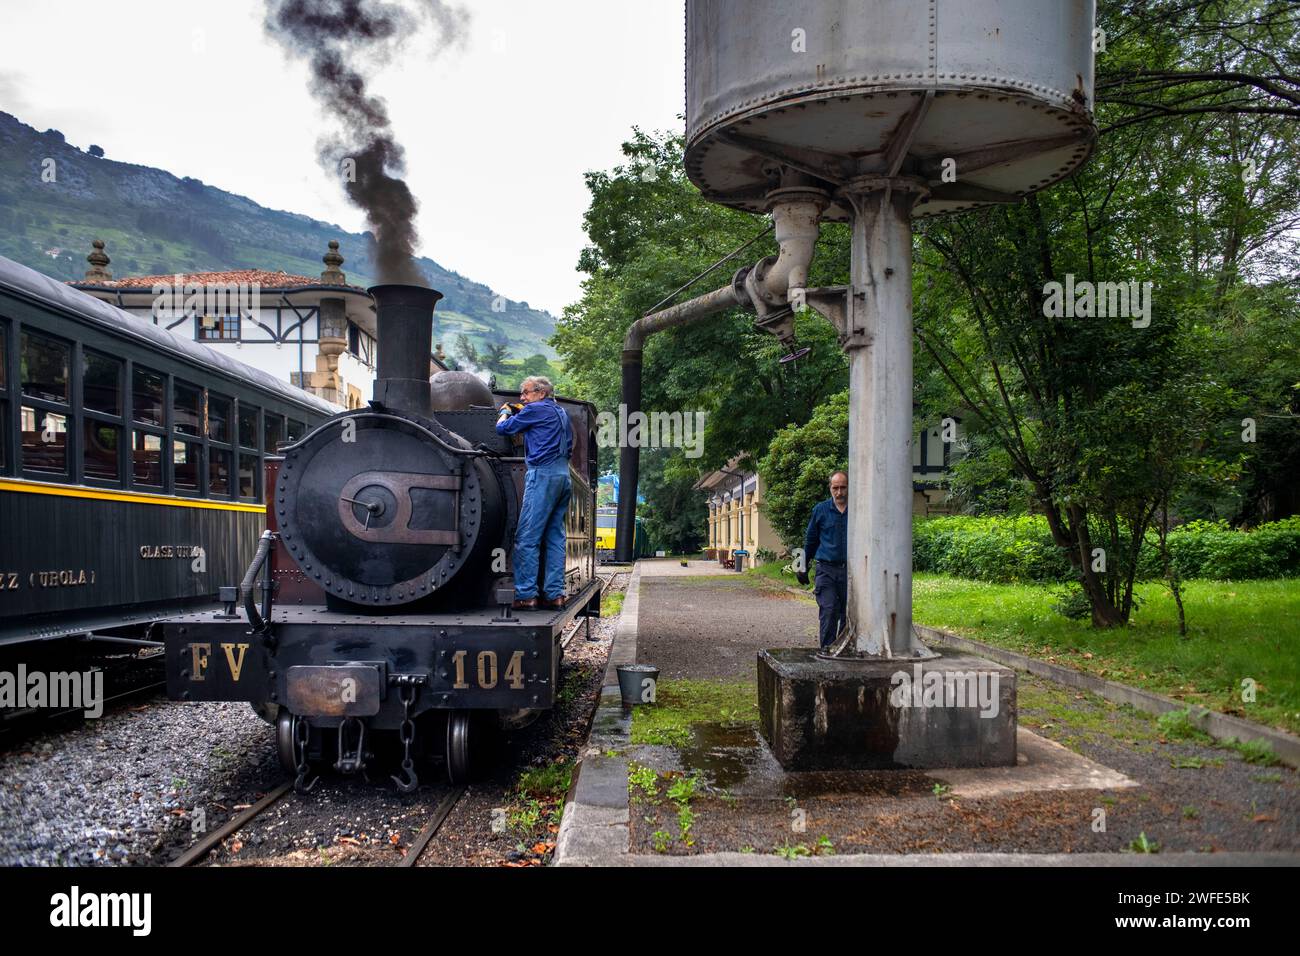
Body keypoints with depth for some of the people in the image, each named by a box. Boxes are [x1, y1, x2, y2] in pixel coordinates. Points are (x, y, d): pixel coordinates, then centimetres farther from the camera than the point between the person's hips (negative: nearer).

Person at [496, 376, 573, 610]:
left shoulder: (535, 409, -3)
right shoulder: (560, 413, 21)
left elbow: (502, 428, 3)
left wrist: (505, 412, 19)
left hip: (543, 474, -9)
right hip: (564, 475, 9)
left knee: (527, 538, -8)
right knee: (555, 537, 8)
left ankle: (525, 594, -11)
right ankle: (555, 594, 6)